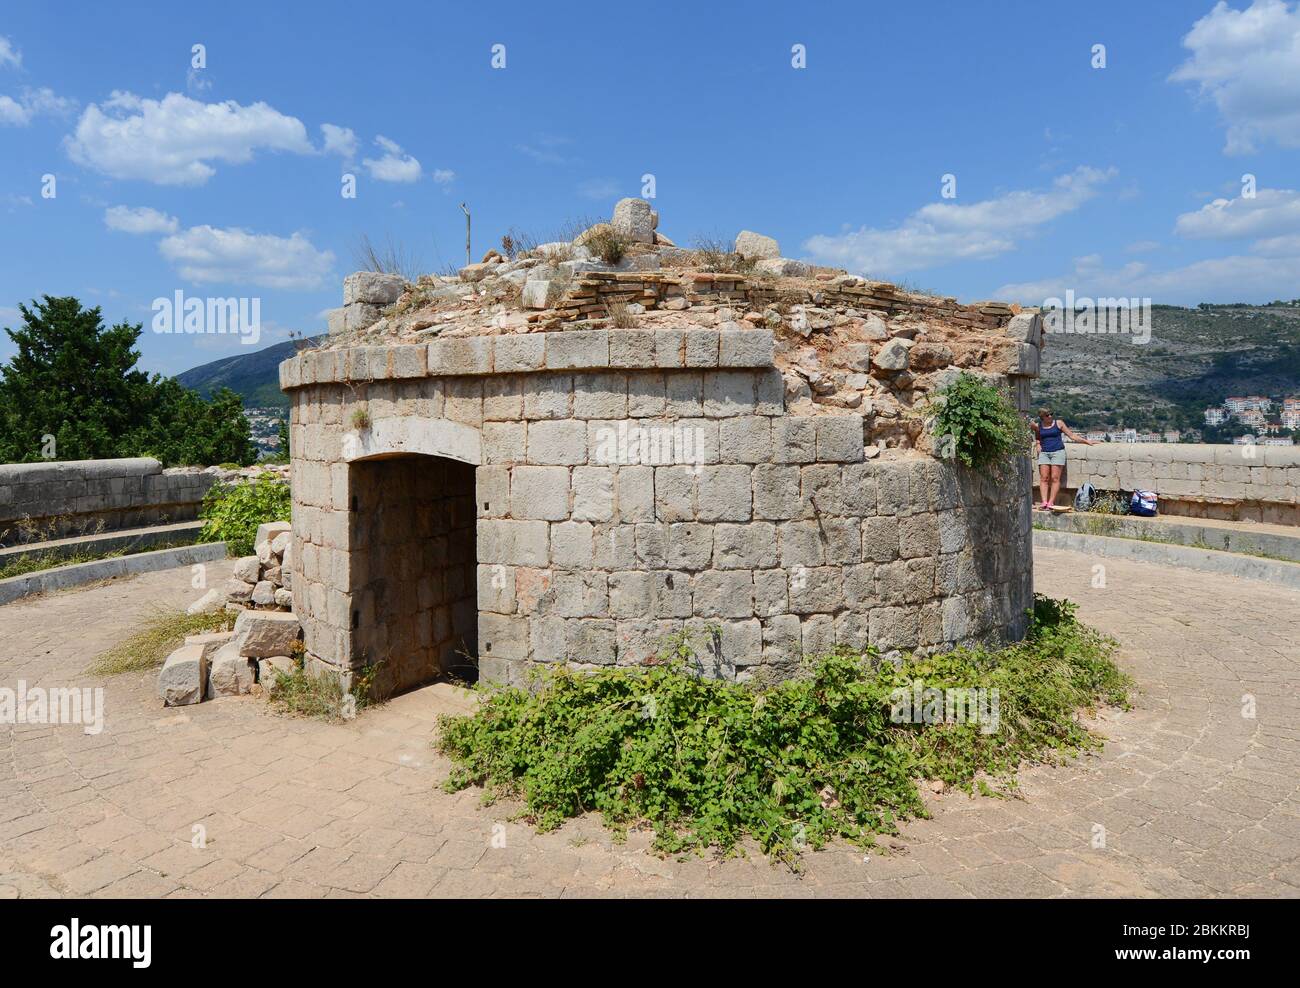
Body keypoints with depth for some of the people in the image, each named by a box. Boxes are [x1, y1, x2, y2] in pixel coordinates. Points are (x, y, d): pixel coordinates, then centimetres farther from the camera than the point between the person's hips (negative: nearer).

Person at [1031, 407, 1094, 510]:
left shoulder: (1058, 423, 7)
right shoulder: (1038, 426, 10)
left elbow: (1071, 435, 10)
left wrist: (1086, 441, 7)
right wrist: (1038, 444, 9)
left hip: (1058, 452, -2)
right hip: (1044, 453, 2)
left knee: (1055, 478, -10)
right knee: (1044, 478, -10)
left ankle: (1051, 503, -14)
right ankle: (1044, 502, -16)